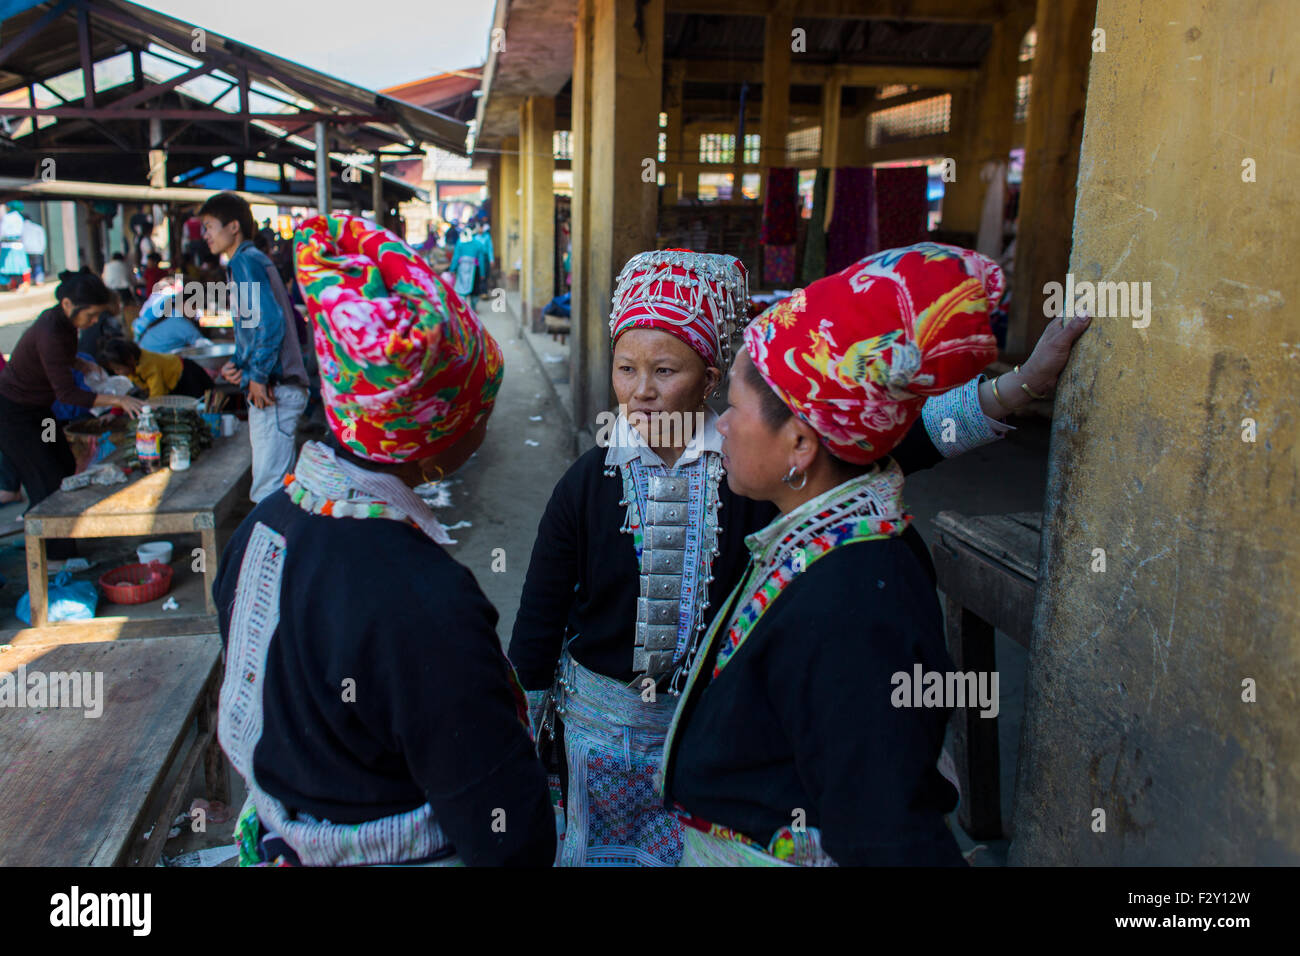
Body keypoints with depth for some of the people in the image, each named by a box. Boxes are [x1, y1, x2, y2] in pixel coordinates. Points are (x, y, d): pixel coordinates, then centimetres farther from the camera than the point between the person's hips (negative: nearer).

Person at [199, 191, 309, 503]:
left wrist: (258, 376, -17)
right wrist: (239, 365, 12)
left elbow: (270, 321, -21)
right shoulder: (255, 259, 21)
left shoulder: (245, 261, -8)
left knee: (267, 491, -9)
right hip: (276, 390, 10)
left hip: (273, 391, -10)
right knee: (282, 484, 16)